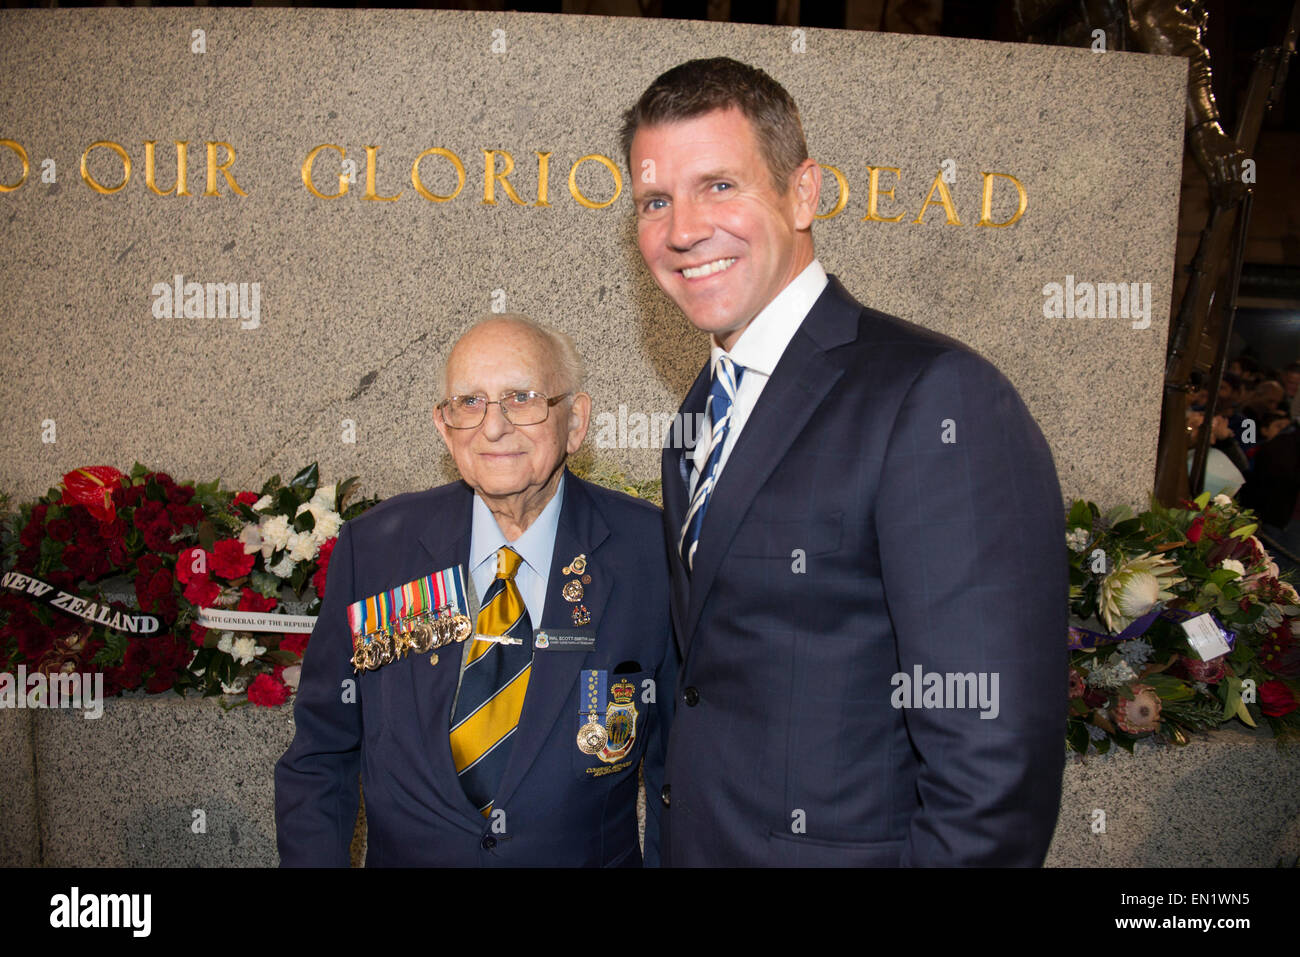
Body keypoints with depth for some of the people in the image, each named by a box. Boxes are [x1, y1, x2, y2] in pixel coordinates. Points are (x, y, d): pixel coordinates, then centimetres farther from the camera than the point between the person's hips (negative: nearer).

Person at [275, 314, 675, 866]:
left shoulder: (650, 552, -8)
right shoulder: (371, 549, -3)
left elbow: (676, 764, 0)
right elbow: (320, 754, 5)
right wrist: (313, 858, -7)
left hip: (591, 857, -1)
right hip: (404, 855, 2)